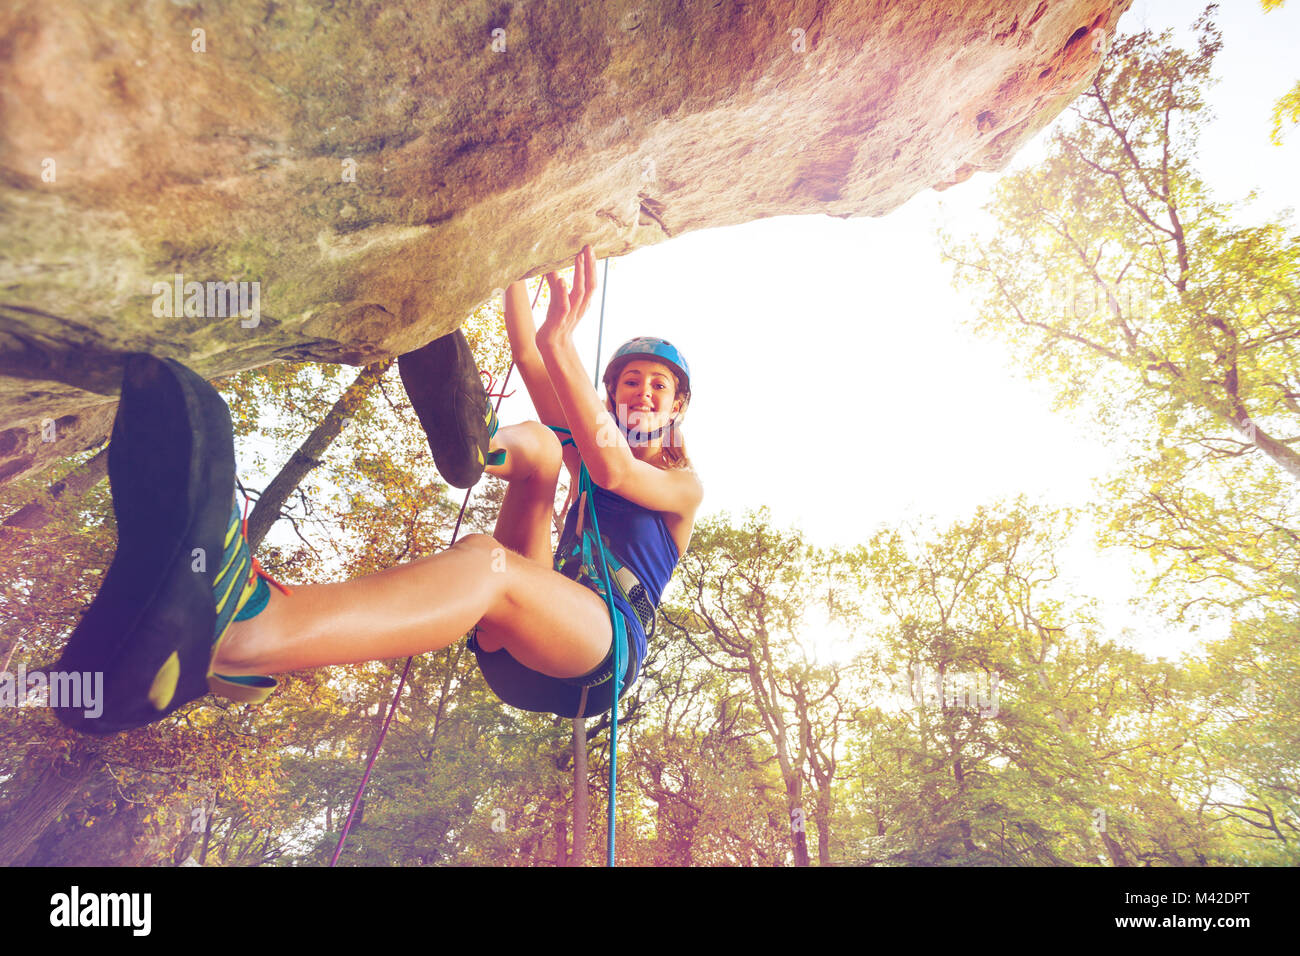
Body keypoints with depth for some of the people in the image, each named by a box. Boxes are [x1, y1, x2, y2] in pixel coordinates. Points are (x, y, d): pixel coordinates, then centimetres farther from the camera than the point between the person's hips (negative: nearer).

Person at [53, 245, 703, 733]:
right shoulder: (581, 444, 29)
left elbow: (613, 469, -9)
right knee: (538, 443, -8)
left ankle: (226, 634, -65)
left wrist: (561, 343, -21)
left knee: (488, 564, -40)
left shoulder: (683, 486, 16)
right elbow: (527, 358, 17)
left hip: (604, 647, -4)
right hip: (519, 648, 4)